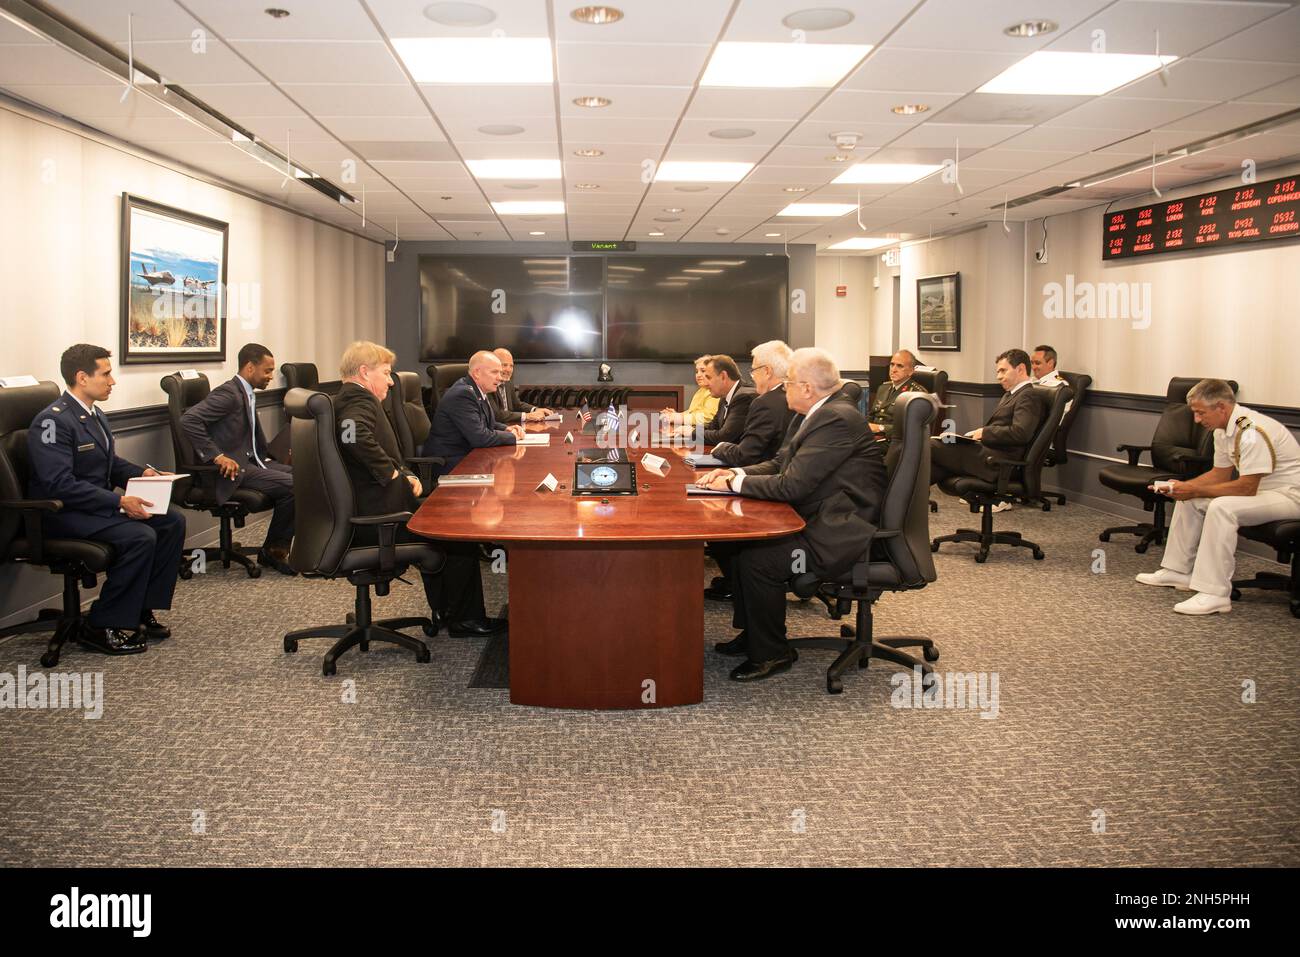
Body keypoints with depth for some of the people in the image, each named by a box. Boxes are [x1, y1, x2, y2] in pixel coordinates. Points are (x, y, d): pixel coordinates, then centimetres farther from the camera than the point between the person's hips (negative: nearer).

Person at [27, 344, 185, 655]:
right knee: (140, 536, -28)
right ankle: (101, 627, -14)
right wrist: (119, 502, -29)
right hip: (62, 513, -9)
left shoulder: (93, 414, 11)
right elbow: (59, 485, -27)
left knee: (173, 519, -5)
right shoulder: (53, 421, -18)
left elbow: (110, 462, 24)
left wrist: (142, 473, 3)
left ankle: (143, 608, 1)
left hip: (100, 503, 9)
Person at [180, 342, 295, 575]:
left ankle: (279, 548, 2)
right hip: (233, 468, -10)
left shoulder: (248, 396, 17)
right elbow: (188, 420, -25)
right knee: (291, 485, -22)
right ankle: (272, 551, -3)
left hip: (250, 461, 10)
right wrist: (217, 456, -25)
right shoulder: (229, 393, -14)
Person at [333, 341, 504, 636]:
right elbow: (355, 436, -39)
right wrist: (393, 473, -25)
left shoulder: (349, 399, 15)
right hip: (376, 515, -11)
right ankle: (463, 619, 12)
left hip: (366, 511, 11)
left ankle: (443, 610, 32)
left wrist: (406, 474, 2)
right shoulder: (359, 400, -16)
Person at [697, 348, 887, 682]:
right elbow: (778, 464, 17)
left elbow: (791, 485, -24)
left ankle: (771, 654, -2)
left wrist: (734, 483, -12)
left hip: (841, 533, -11)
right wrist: (735, 474, 1)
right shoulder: (823, 415, 11)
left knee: (757, 559, -20)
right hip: (823, 521, 11)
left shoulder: (837, 420, -21)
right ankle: (753, 634, 19)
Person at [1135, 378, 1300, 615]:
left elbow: (1246, 488, -28)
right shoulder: (1223, 429, 3)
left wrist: (1195, 491, -22)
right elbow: (1220, 474, 12)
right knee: (1188, 500, 8)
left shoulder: (1252, 431, -27)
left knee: (1221, 507, -32)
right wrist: (1182, 486, -3)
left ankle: (1214, 594, -30)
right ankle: (1178, 571, 15)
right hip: (1258, 488, 10)